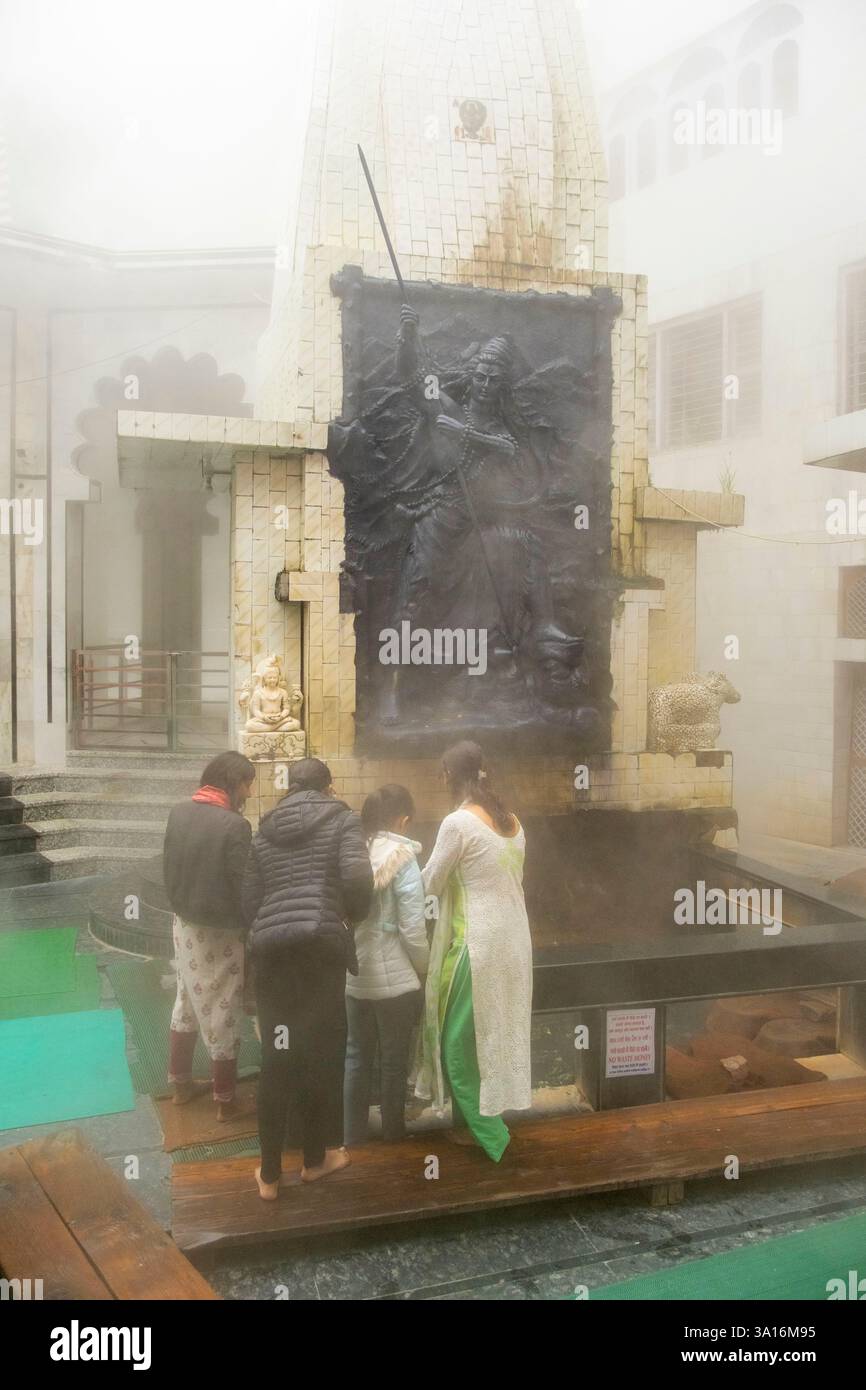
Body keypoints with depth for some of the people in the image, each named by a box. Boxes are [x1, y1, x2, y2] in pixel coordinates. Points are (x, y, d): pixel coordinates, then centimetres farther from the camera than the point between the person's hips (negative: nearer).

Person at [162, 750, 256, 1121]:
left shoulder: (178, 813, -3)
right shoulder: (234, 825, -24)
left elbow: (169, 870, 5)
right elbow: (243, 887, -20)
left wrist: (182, 906, 15)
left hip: (184, 925, 7)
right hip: (221, 933, -6)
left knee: (186, 1005, 22)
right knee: (222, 1014, 7)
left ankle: (180, 1083, 35)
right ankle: (225, 1100, 19)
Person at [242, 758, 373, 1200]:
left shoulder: (264, 831, 19)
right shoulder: (341, 819, 7)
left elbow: (248, 903, 15)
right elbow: (357, 878, -10)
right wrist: (354, 915, 7)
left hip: (269, 948, 4)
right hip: (319, 943, -4)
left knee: (276, 1058, 9)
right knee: (320, 1050, 11)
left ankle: (269, 1175, 14)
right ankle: (316, 1158, 23)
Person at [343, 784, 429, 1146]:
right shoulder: (402, 859, -14)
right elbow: (413, 929, -15)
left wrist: (348, 955, 13)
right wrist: (424, 967, 1)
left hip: (352, 975, 4)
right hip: (394, 979, -4)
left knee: (356, 1056, 16)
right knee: (394, 1060, 11)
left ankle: (353, 1133, 25)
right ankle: (393, 1134, 24)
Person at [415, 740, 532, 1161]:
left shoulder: (458, 823, -15)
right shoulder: (511, 821, 7)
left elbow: (431, 884, -8)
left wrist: (437, 862, 12)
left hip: (477, 941, -7)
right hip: (514, 937, 7)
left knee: (461, 1036, 7)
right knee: (498, 1029, 17)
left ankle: (480, 1126, 13)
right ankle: (488, 1116, 29)